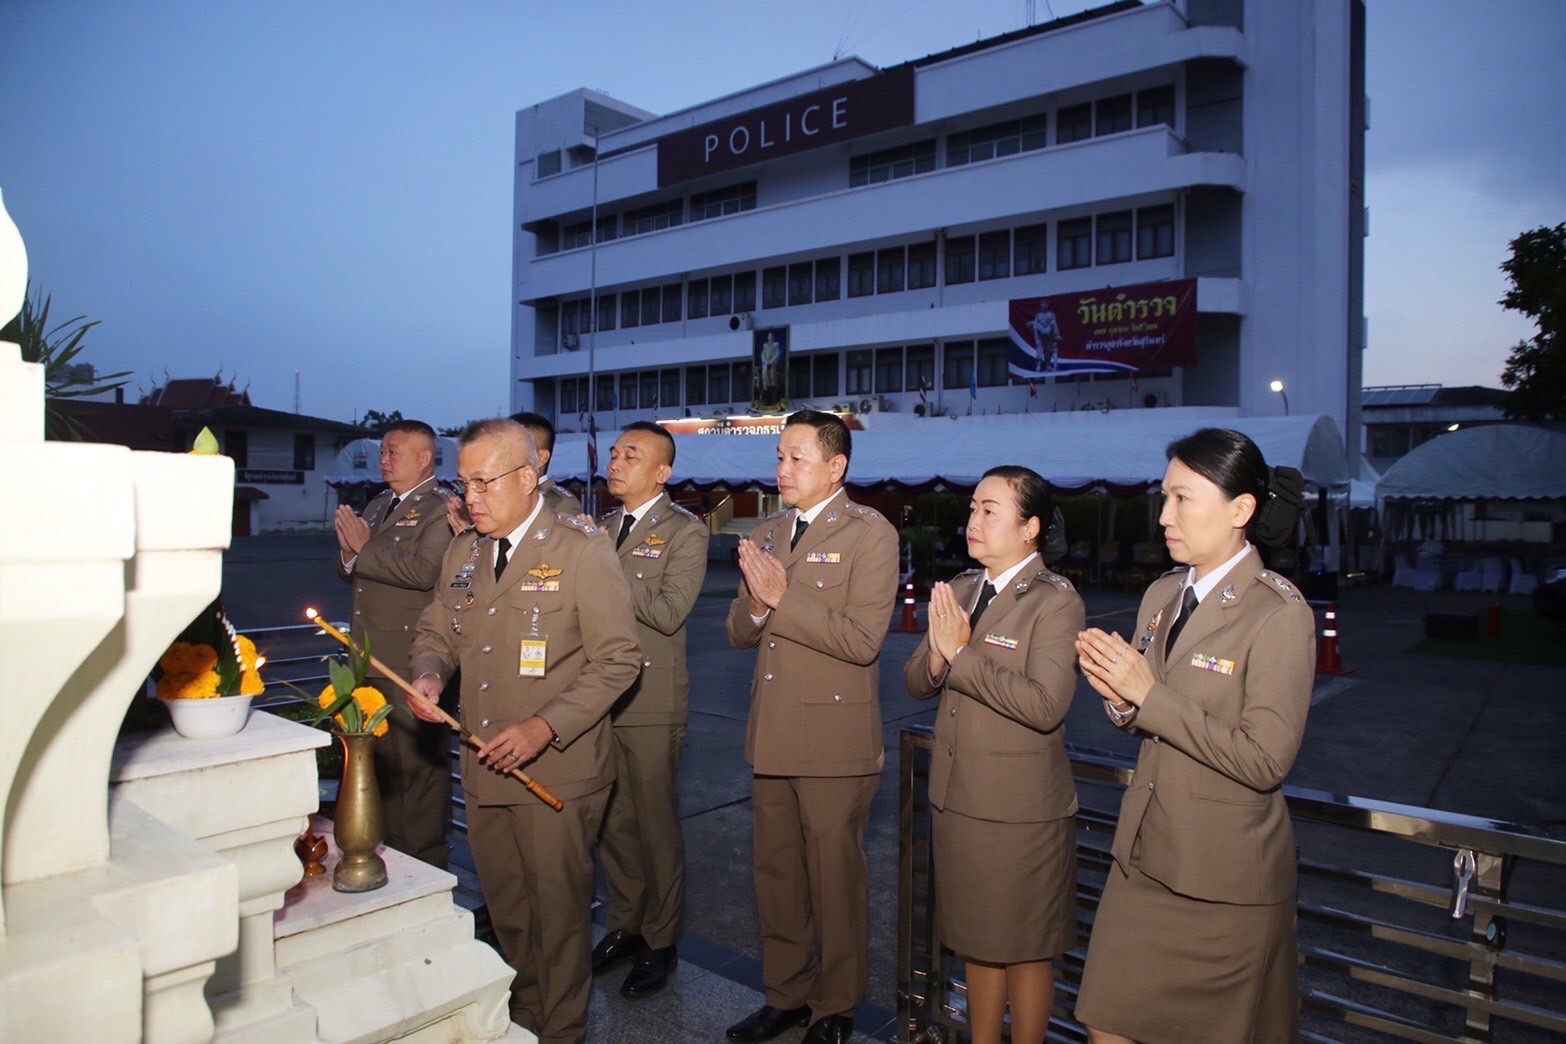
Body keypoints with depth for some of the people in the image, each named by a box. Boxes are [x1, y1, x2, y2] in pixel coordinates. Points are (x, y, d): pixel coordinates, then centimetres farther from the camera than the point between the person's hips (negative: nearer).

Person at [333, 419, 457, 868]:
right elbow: (350, 573, 18)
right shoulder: (376, 507, 18)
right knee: (381, 760, 17)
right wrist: (349, 553, -5)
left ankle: (426, 864, 13)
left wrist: (364, 552, -16)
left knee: (418, 761, 0)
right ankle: (392, 852, 32)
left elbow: (425, 570, -25)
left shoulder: (441, 508, -10)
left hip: (412, 663, -9)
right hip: (371, 659, 9)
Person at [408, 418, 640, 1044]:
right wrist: (428, 672, -5)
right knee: (504, 908, 19)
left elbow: (617, 660, -13)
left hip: (557, 771, -6)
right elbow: (437, 631, 19)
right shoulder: (463, 553, 9)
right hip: (484, 769, 6)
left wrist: (545, 728, -22)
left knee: (558, 910, 7)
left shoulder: (583, 551, -11)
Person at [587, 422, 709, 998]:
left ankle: (660, 942, 23)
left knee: (656, 826, 6)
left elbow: (667, 611, -19)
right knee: (611, 823, 16)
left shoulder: (685, 531, -8)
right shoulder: (601, 526, 13)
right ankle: (624, 925, 34)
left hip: (651, 702, -6)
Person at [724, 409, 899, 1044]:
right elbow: (741, 634, 11)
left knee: (835, 880, 7)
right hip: (771, 736, 7)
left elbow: (863, 641, -19)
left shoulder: (870, 535, -9)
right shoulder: (765, 535, 12)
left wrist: (783, 597, -22)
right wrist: (755, 603, -12)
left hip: (834, 741, -6)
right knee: (775, 874, 17)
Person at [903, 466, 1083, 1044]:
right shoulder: (958, 591, 7)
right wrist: (938, 654, -16)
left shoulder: (1056, 601, -14)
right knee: (977, 941, 21)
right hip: (956, 796, 7)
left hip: (1020, 810, -6)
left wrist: (962, 654, -23)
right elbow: (916, 683, 6)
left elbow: (1044, 704, -26)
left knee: (1025, 950, 12)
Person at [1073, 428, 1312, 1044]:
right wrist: (1120, 697, -10)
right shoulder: (1162, 596, 6)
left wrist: (1148, 694, -22)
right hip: (1144, 856, 6)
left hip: (1225, 880, -6)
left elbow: (1265, 761, -20)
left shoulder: (1280, 615, -15)